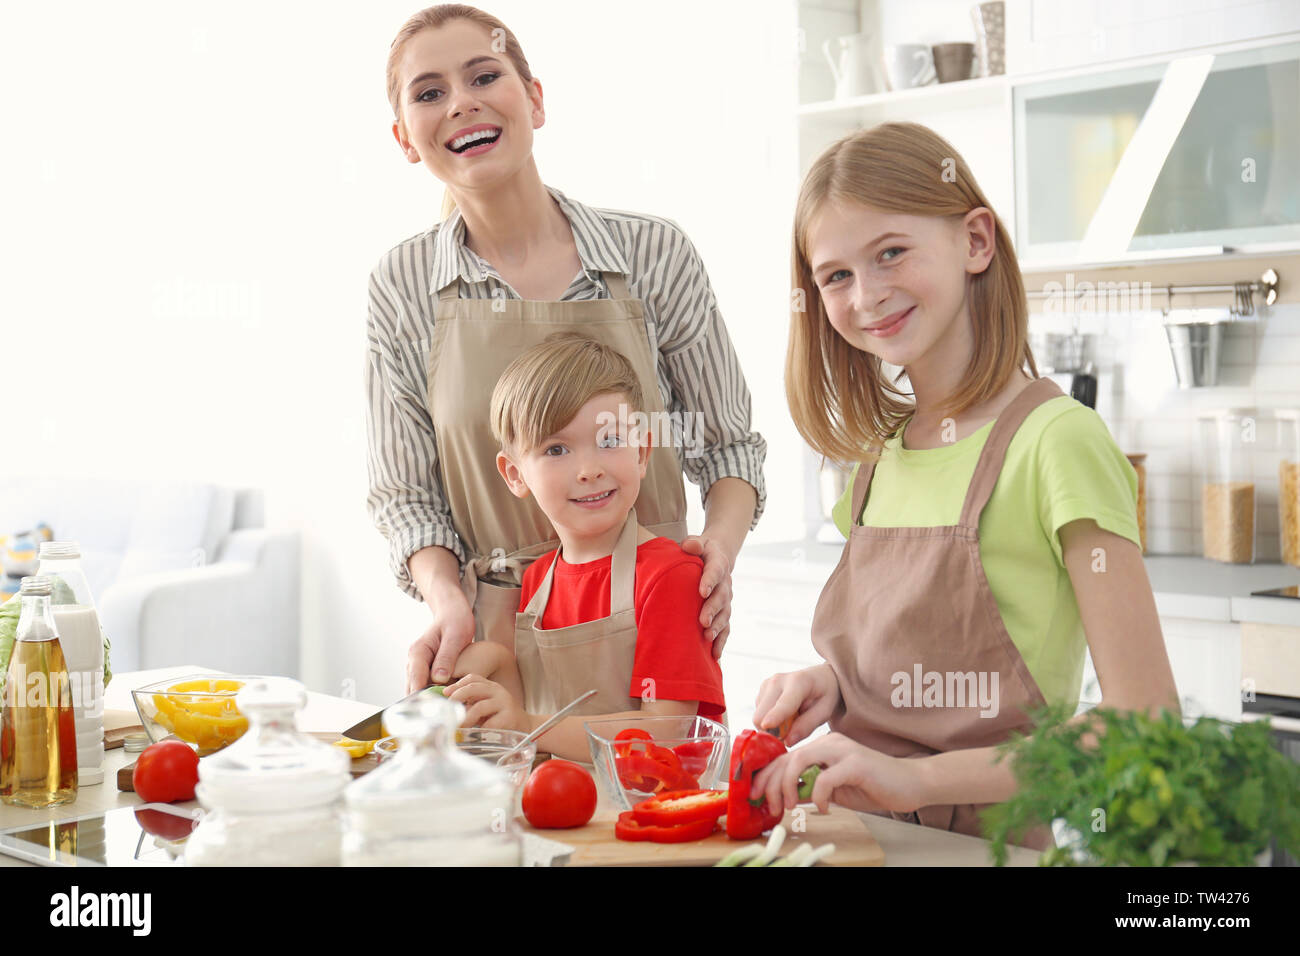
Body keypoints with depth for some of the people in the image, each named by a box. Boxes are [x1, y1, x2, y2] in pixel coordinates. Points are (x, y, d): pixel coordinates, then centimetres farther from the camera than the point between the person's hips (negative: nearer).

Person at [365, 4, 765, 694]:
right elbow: (406, 494, 2)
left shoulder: (654, 251, -4)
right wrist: (448, 600, -16)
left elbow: (728, 444, 4)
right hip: (496, 641, 0)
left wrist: (720, 546, -15)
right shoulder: (401, 287, -2)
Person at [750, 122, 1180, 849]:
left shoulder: (1057, 440, -11)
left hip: (994, 840, -5)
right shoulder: (881, 454, 9)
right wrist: (830, 684, -1)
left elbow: (1144, 727, -14)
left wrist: (915, 776, -20)